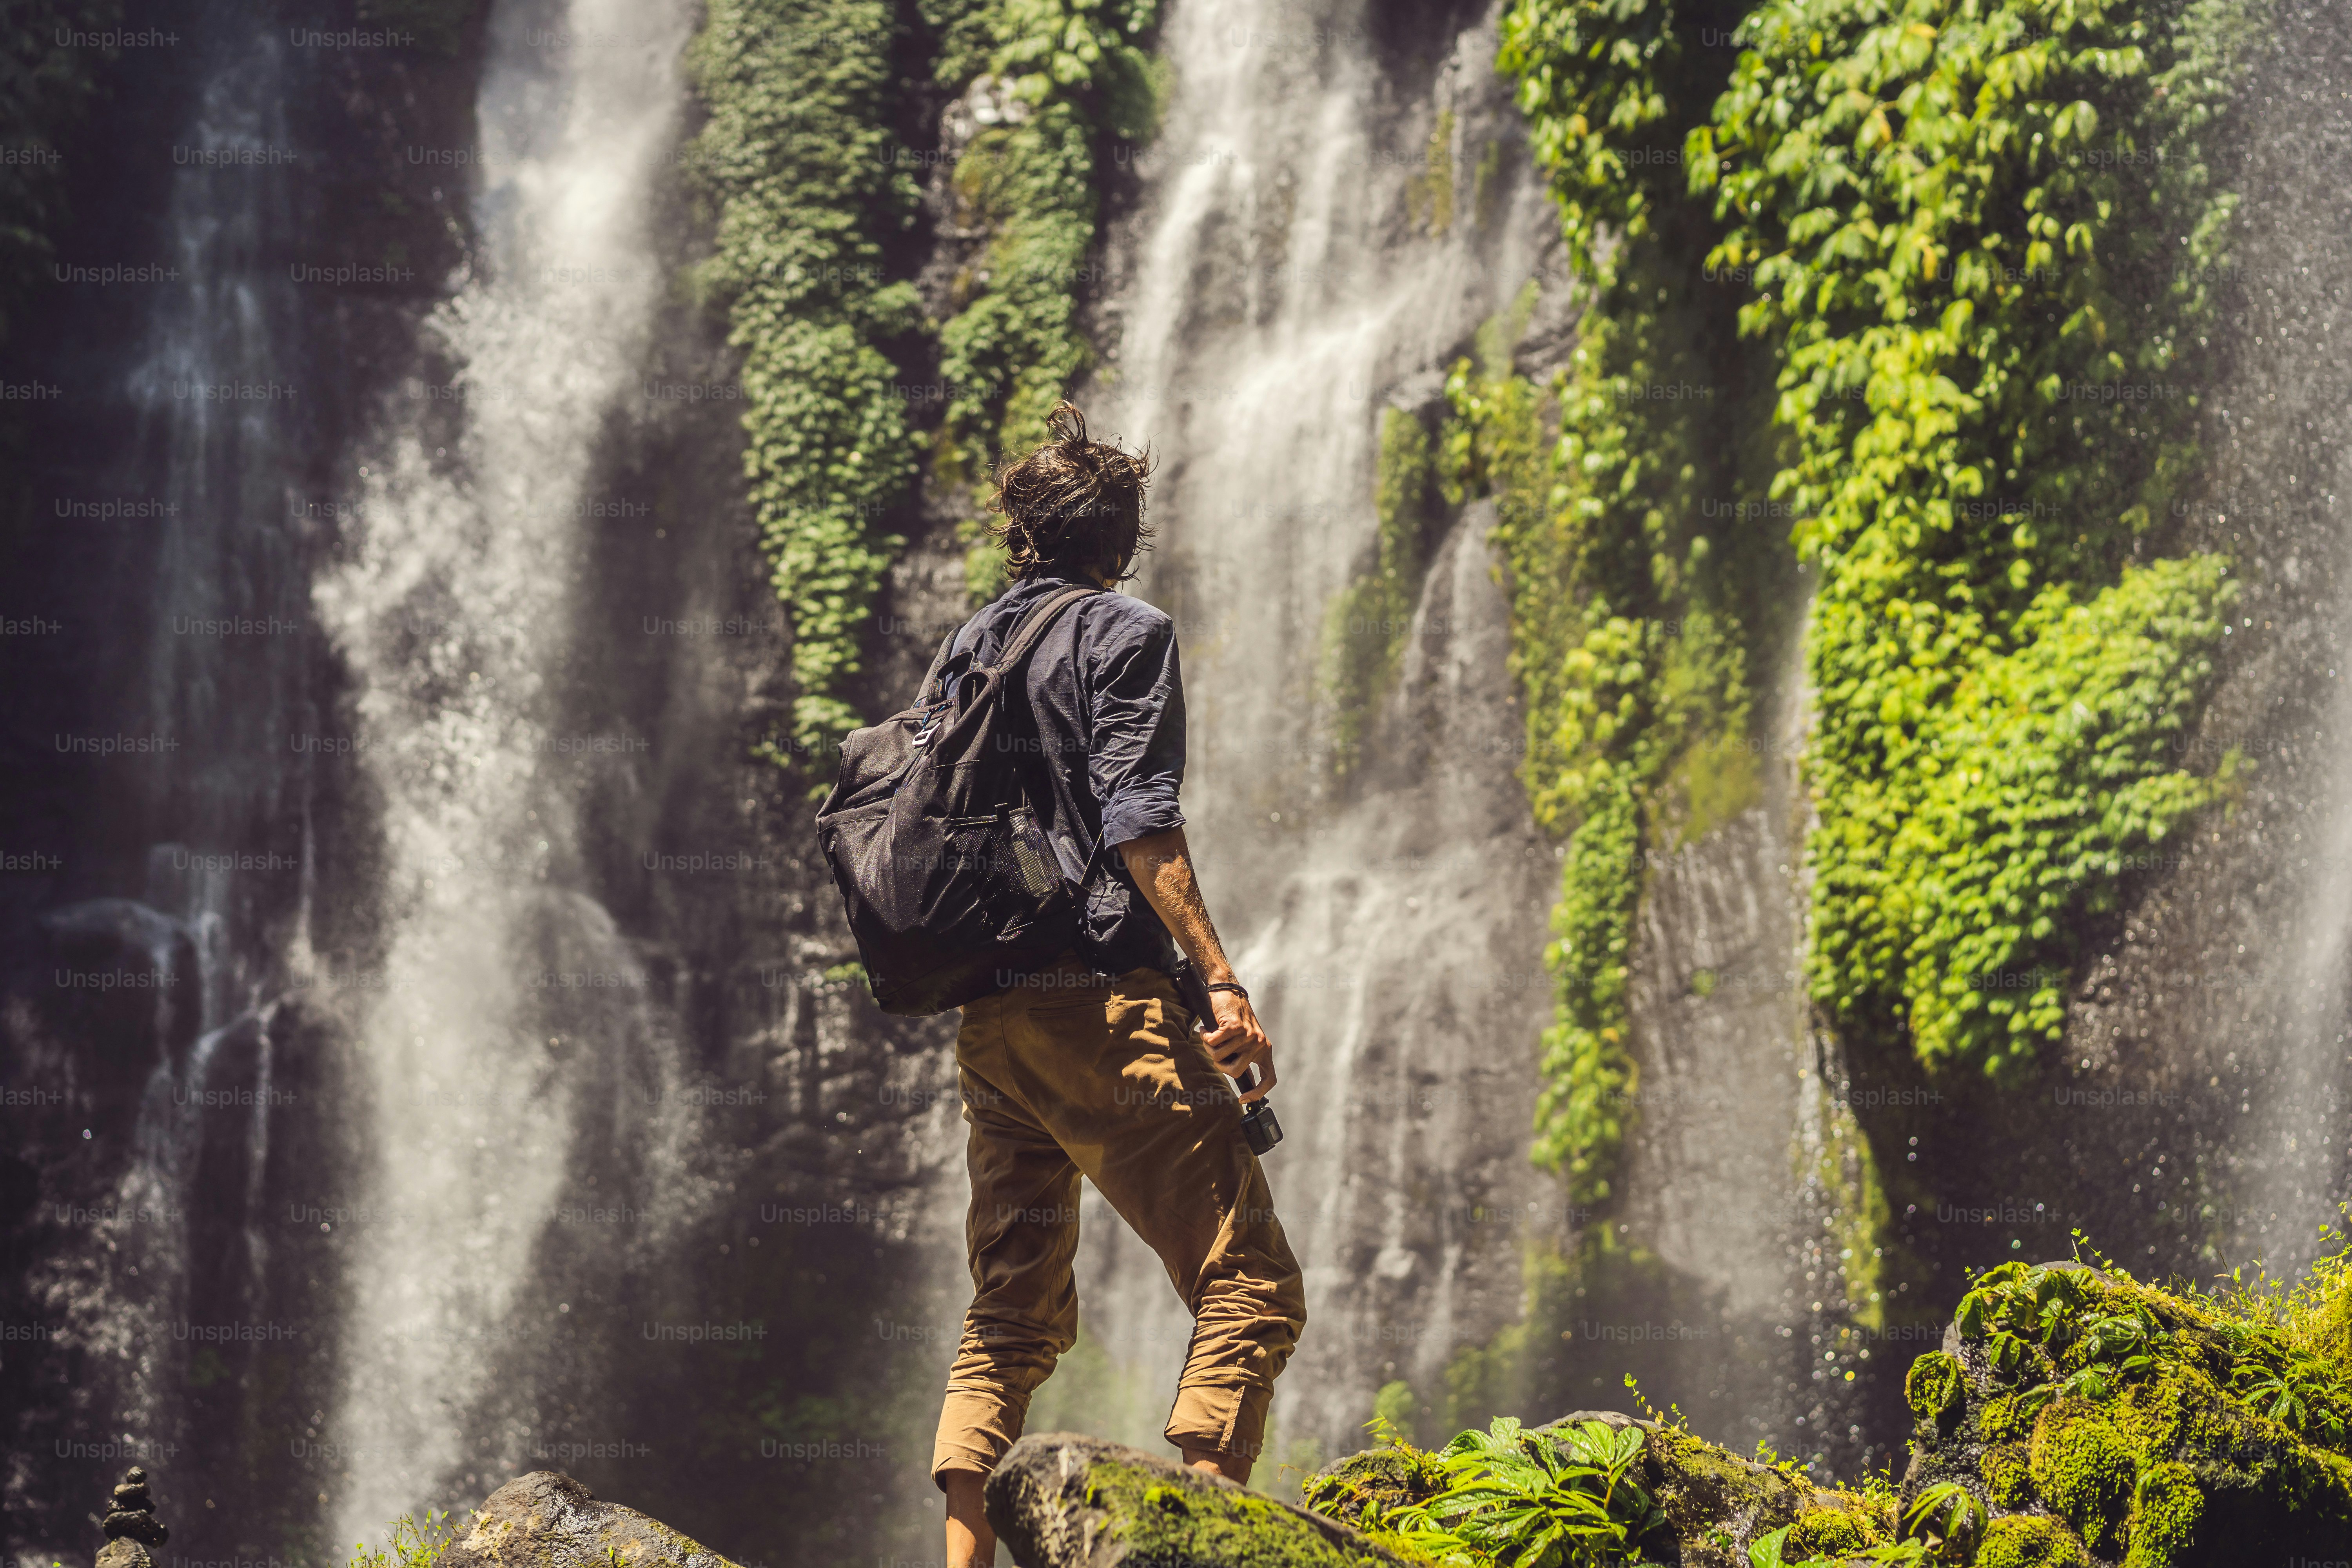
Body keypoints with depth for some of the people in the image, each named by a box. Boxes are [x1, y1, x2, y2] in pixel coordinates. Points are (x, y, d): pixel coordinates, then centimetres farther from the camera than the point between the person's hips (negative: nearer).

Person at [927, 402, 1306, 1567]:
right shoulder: (1124, 635, -2)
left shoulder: (967, 648, 20)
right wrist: (1220, 980, -17)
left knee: (1014, 1311, 12)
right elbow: (1140, 826, -13)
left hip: (989, 1022, 8)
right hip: (1103, 1002, -8)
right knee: (1252, 1287, -8)